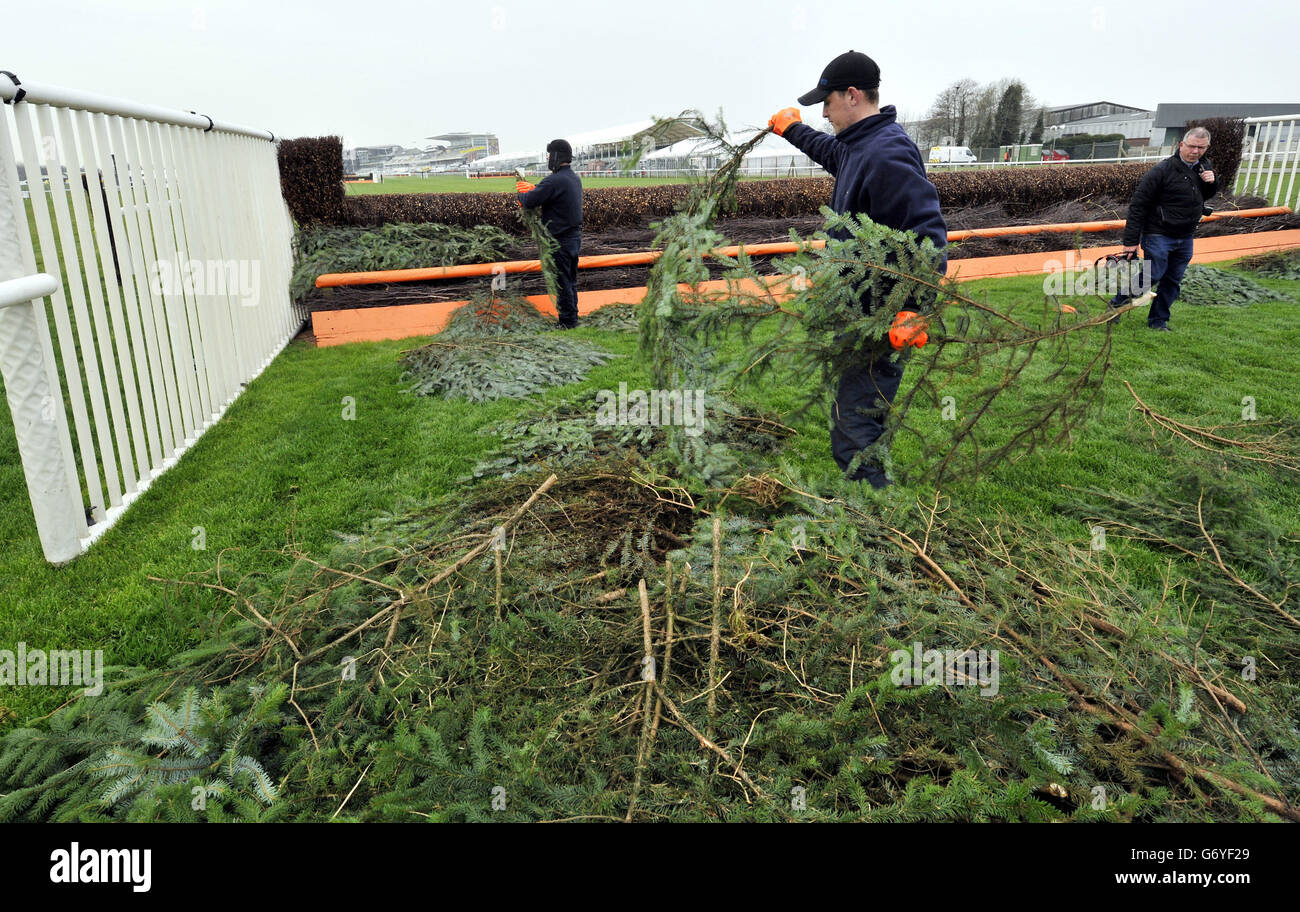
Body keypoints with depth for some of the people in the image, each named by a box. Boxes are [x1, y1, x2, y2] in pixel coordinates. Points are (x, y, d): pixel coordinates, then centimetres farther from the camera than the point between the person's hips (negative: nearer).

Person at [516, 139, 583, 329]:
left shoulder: (554, 181, -20)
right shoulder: (575, 178, 10)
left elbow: (529, 202, -19)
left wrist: (522, 193, 3)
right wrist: (533, 188, 9)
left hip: (559, 240, -9)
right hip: (575, 236, 9)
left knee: (561, 281, -2)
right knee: (571, 279, 16)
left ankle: (567, 321, 4)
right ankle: (573, 316, 25)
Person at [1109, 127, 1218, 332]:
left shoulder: (1204, 166, 6)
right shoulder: (1162, 171, -16)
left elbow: (1208, 195, 24)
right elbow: (1138, 205, -16)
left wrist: (1212, 182, -3)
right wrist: (1130, 241, -19)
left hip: (1185, 238, 7)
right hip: (1158, 235, -7)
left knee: (1173, 281, 9)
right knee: (1153, 275, -9)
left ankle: (1159, 320, 19)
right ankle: (1117, 303, 11)